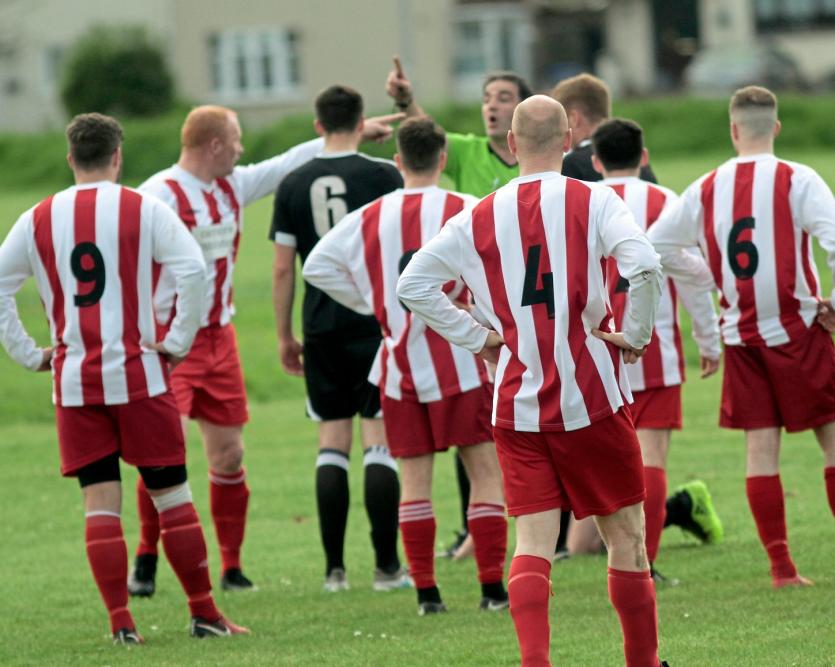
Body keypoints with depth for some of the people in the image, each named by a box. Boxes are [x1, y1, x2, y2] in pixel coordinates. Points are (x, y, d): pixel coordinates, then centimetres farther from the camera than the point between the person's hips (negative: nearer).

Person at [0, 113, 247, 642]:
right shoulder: (145, 210, -3)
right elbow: (194, 271, -14)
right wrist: (178, 342, -6)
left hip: (73, 380, 2)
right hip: (138, 376, -2)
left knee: (100, 502, 4)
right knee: (172, 494, 5)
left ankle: (121, 622, -1)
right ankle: (204, 614, 8)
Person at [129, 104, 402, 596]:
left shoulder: (234, 186, 10)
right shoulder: (160, 195, -15)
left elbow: (287, 165, 22)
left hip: (219, 336, 8)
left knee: (229, 454, 7)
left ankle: (232, 568, 15)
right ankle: (146, 561, -1)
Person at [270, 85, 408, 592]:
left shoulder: (294, 185, 4)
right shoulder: (384, 176, -5)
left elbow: (283, 269, 5)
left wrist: (285, 335, 14)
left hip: (322, 328, 3)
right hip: (377, 321, -3)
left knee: (332, 444, 7)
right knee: (380, 440, -1)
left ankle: (335, 568, 5)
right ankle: (387, 565, -3)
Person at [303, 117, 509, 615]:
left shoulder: (370, 218, 5)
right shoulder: (465, 211, -7)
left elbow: (317, 265, 5)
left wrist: (371, 303, 9)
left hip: (399, 364, 3)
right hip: (458, 362, -3)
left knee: (415, 477, 7)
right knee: (486, 470, 3)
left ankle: (426, 591, 5)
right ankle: (493, 586, -1)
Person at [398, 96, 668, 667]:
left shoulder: (478, 218, 5)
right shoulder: (594, 201, -5)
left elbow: (413, 285, 9)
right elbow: (645, 266, -21)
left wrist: (476, 336, 11)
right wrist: (635, 334, -6)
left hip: (516, 403, 3)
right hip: (591, 397, -2)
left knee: (532, 543, 0)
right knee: (626, 535, 10)